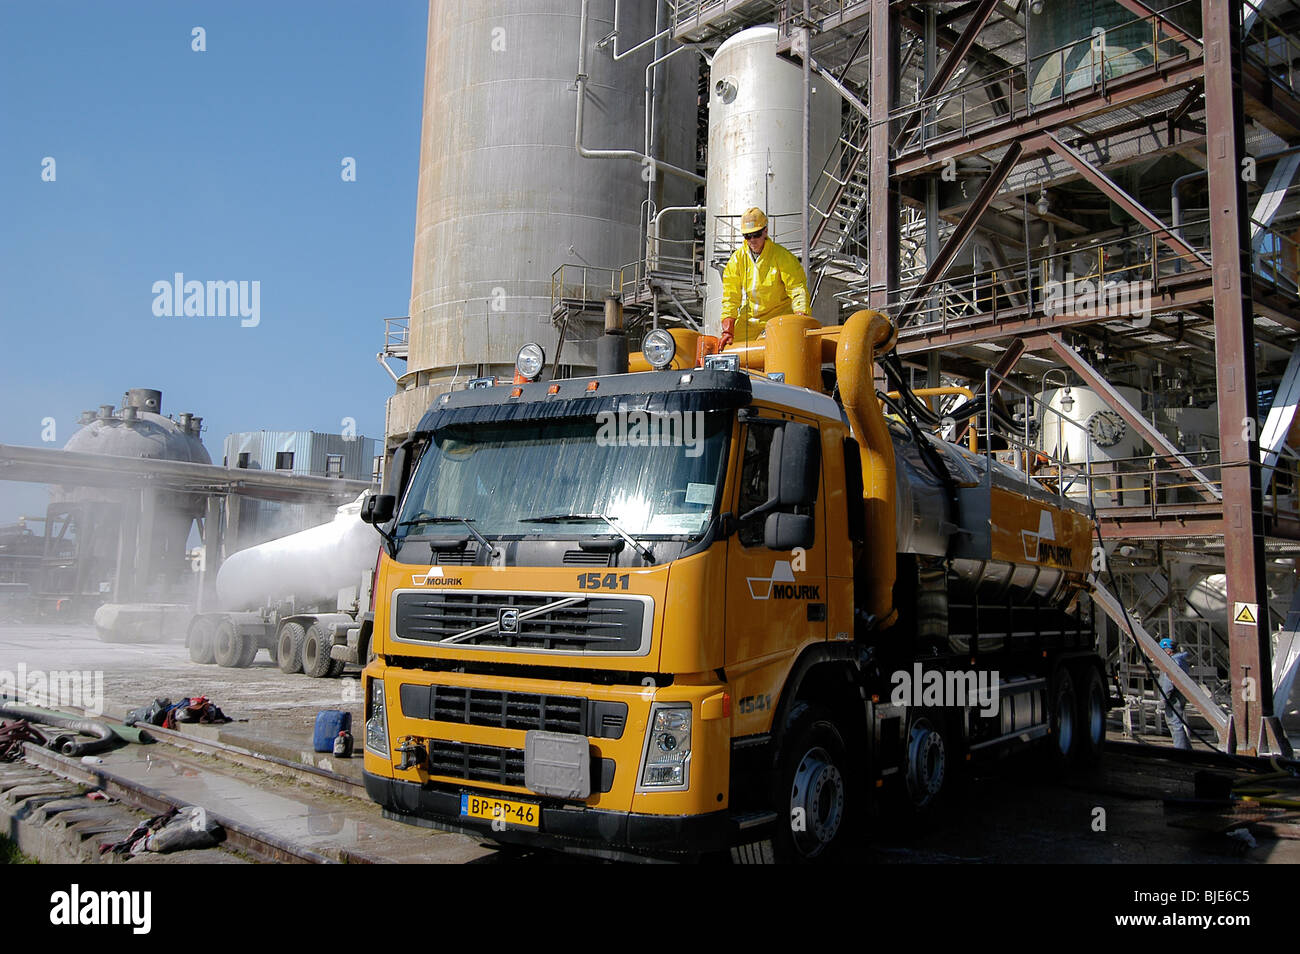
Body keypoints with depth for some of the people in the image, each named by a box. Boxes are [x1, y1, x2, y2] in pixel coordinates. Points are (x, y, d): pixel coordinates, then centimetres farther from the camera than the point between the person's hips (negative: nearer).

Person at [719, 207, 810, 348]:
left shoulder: (782, 256, -10)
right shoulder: (737, 258, -1)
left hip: (778, 316, -4)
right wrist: (728, 330, -11)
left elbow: (798, 289, -13)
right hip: (748, 318, 4)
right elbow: (730, 295, -2)